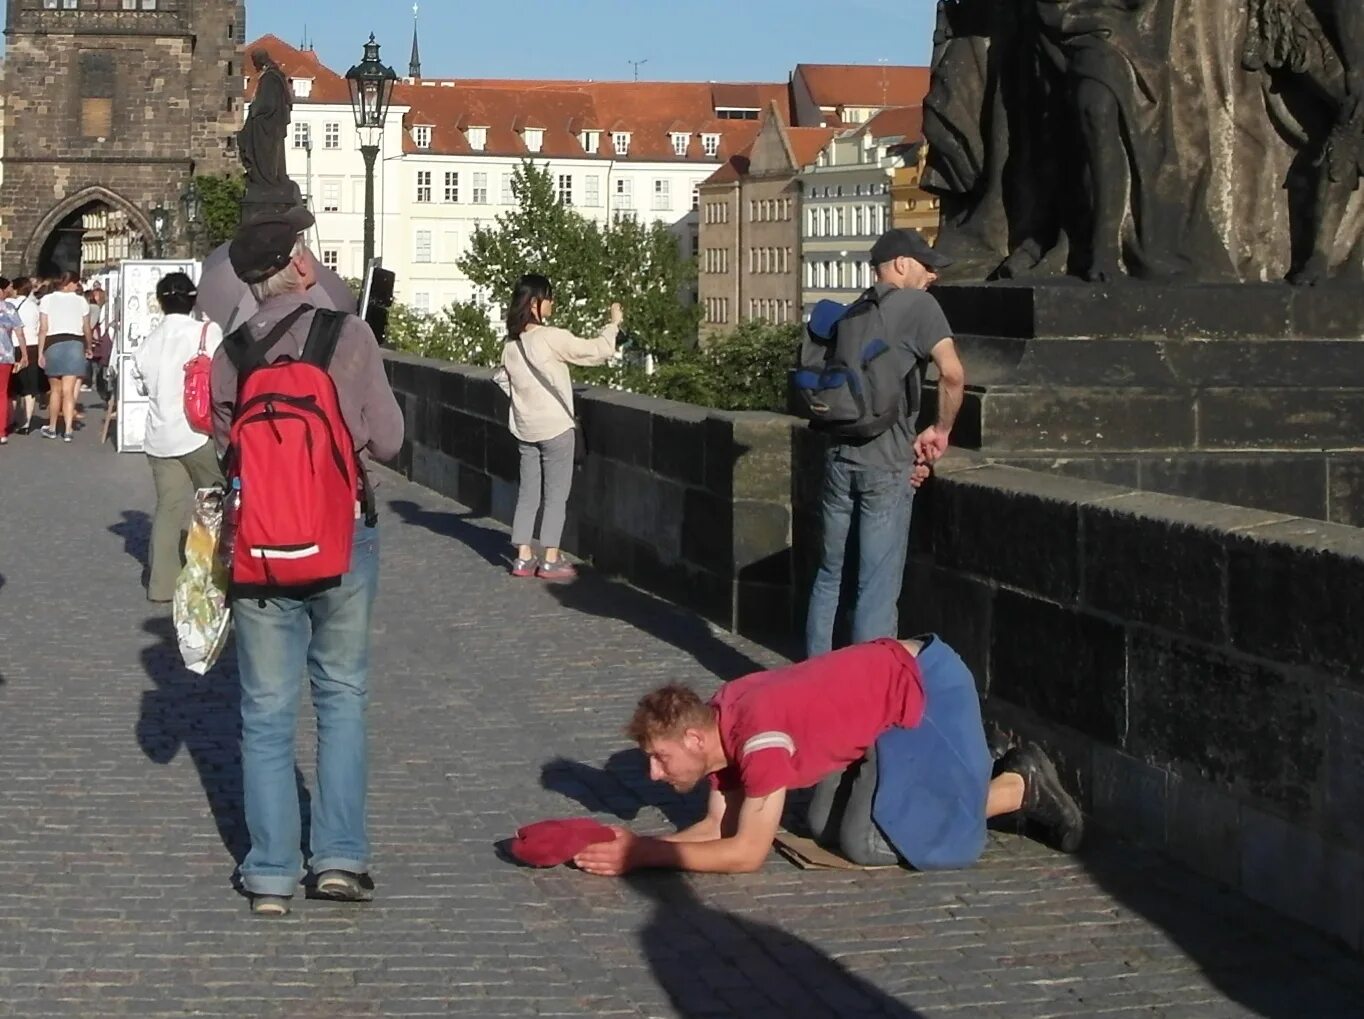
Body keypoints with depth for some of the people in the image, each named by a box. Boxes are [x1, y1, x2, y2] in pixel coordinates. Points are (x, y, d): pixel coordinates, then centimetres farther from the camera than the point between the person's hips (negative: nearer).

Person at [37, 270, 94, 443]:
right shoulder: (80, 300, 4)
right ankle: (68, 430, -7)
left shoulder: (47, 300, 2)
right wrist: (88, 347, 23)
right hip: (75, 343, 0)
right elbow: (87, 329, 7)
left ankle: (52, 428, 23)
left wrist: (40, 352, -1)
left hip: (53, 344, 0)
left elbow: (43, 329, -4)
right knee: (68, 391, 1)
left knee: (55, 389, 15)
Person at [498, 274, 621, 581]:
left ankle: (523, 558, 13)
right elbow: (596, 351, -13)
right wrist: (613, 324, 2)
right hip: (555, 428, -6)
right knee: (556, 495, 2)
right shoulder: (552, 338, -17)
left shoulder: (511, 343, 3)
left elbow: (505, 381, 12)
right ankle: (551, 560, 4)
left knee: (528, 494, 12)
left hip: (524, 429, 6)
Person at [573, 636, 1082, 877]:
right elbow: (721, 826, 2)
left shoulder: (759, 735, -29)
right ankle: (993, 776, 16)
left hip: (928, 684, -9)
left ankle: (1021, 786, 4)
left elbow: (747, 853, -27)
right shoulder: (717, 723, -3)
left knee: (869, 841, -11)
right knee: (828, 827, 6)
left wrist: (647, 854, -24)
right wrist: (638, 844, -14)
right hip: (895, 675, 9)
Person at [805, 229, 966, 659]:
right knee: (878, 589, -1)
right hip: (884, 466, -6)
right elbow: (952, 373, -20)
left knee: (829, 576, 16)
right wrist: (941, 430, -4)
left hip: (839, 457, 6)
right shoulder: (917, 306, -5)